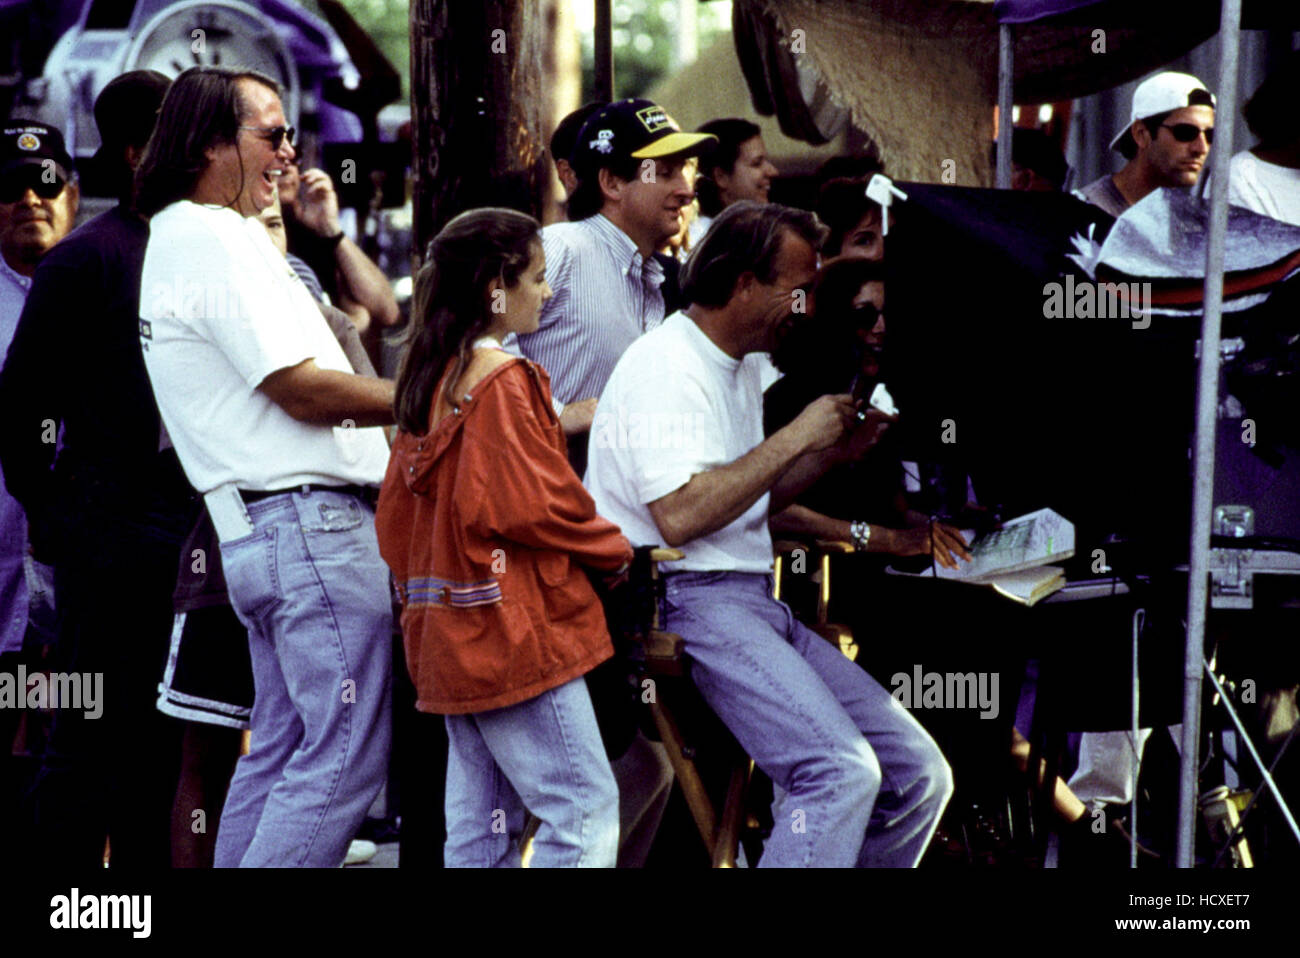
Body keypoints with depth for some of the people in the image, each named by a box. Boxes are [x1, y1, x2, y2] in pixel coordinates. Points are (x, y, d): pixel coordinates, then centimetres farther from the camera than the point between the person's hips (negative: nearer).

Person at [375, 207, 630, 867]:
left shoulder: (431, 379, 14)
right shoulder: (503, 380, -12)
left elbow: (395, 517, 17)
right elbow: (530, 508, -18)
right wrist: (617, 552, -3)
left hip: (451, 634, 9)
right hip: (514, 633, -9)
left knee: (480, 823, 10)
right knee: (584, 806, -8)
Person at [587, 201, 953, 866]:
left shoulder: (742, 367, 20)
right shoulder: (664, 367, -11)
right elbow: (679, 515, -23)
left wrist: (831, 452, 11)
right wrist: (795, 437, -15)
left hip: (753, 604, 10)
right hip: (686, 603, -10)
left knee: (918, 774, 0)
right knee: (843, 772, -27)